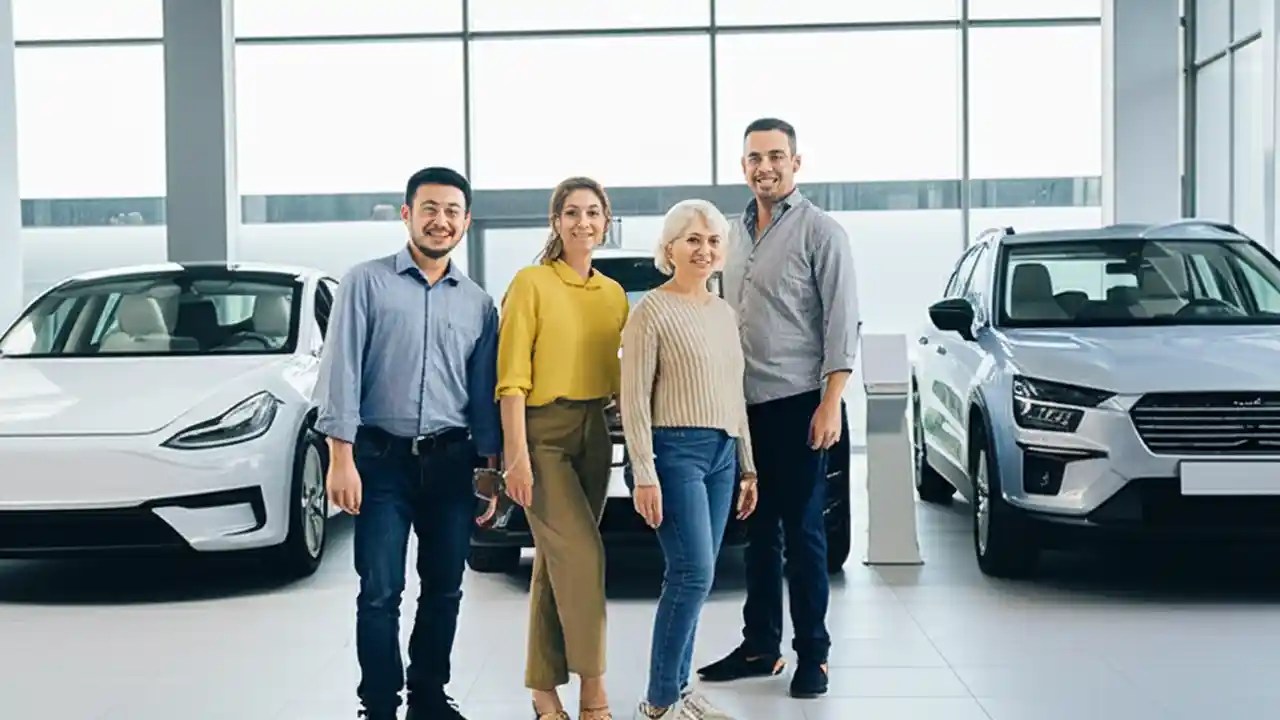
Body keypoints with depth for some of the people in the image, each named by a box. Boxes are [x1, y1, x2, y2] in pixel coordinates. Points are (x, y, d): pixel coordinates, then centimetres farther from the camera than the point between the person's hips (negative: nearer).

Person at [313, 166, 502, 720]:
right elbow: (341, 371, -7)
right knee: (381, 593, -2)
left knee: (444, 589, 11)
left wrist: (490, 470, 7)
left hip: (451, 462, 4)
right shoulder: (367, 282, -1)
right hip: (382, 459, -3)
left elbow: (485, 391, 11)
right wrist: (341, 458, -13)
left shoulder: (478, 303, 9)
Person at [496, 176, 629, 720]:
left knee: (558, 563, 10)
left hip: (593, 434, 6)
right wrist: (516, 454, -16)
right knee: (581, 554, -13)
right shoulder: (531, 283, -6)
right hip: (542, 433, -6)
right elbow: (512, 378, -10)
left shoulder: (614, 294, 12)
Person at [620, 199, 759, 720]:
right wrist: (644, 475, -16)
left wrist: (748, 466, 17)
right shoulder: (652, 312, -6)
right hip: (676, 450, -7)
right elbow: (634, 400, -10)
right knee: (693, 574, -11)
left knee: (693, 578, 8)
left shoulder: (726, 313, 15)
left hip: (723, 453, 7)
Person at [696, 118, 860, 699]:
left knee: (802, 531, 0)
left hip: (797, 403, -6)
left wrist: (830, 404, -17)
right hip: (745, 405, 6)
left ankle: (812, 655, 9)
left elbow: (842, 321, -10)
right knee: (758, 530, 12)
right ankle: (759, 646, 22)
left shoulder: (819, 231, -6)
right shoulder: (737, 232, 14)